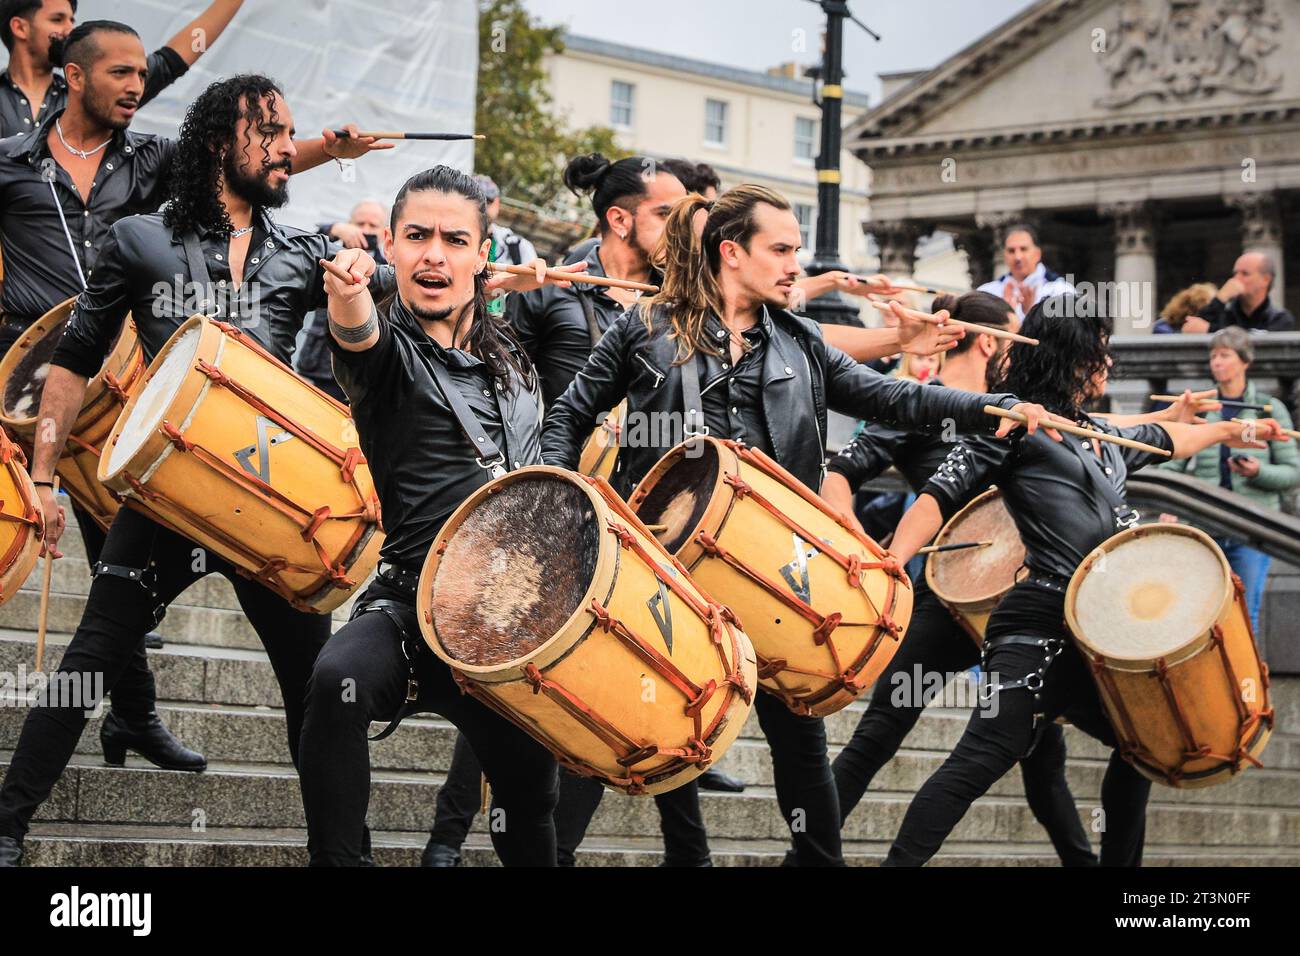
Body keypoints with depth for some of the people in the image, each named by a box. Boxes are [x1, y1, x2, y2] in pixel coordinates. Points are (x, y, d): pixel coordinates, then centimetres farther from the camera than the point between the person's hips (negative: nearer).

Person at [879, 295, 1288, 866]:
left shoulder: (1105, 438, 22)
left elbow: (1162, 439, 44)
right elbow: (943, 495, -9)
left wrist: (1225, 431, 60)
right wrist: (893, 561, -24)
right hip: (1041, 624, -9)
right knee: (984, 758, -19)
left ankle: (1119, 862, 34)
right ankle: (898, 863, -22)